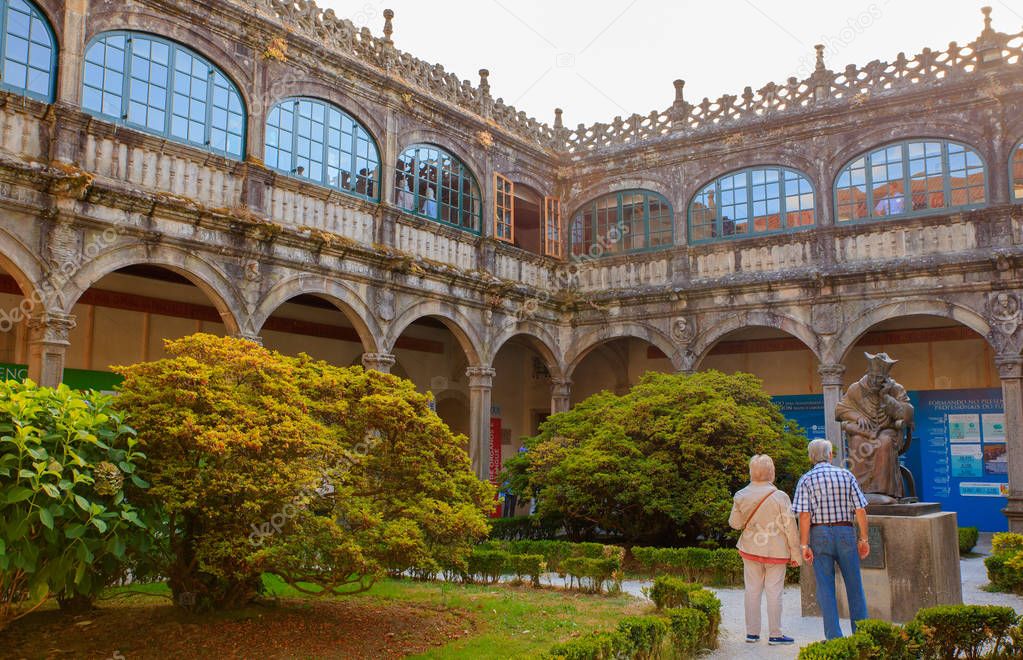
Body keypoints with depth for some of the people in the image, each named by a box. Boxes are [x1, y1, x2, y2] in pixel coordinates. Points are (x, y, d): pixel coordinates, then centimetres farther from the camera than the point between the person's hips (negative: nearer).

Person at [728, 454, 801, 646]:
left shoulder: (741, 496, -5)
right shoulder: (779, 497, -14)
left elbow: (735, 523, 4)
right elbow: (789, 526, -9)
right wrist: (795, 552, 0)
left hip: (750, 549, 3)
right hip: (776, 551, -3)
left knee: (752, 591, 11)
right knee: (774, 592, 5)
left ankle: (752, 632, 16)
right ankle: (775, 634, 10)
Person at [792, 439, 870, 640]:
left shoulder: (806, 480, -2)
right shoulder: (846, 475, 3)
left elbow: (804, 515, -10)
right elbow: (860, 510, 0)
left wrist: (804, 545, -9)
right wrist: (863, 539, 6)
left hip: (820, 535, -1)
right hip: (845, 533, 1)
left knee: (826, 588, 3)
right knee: (854, 587, 11)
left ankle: (834, 636, 2)